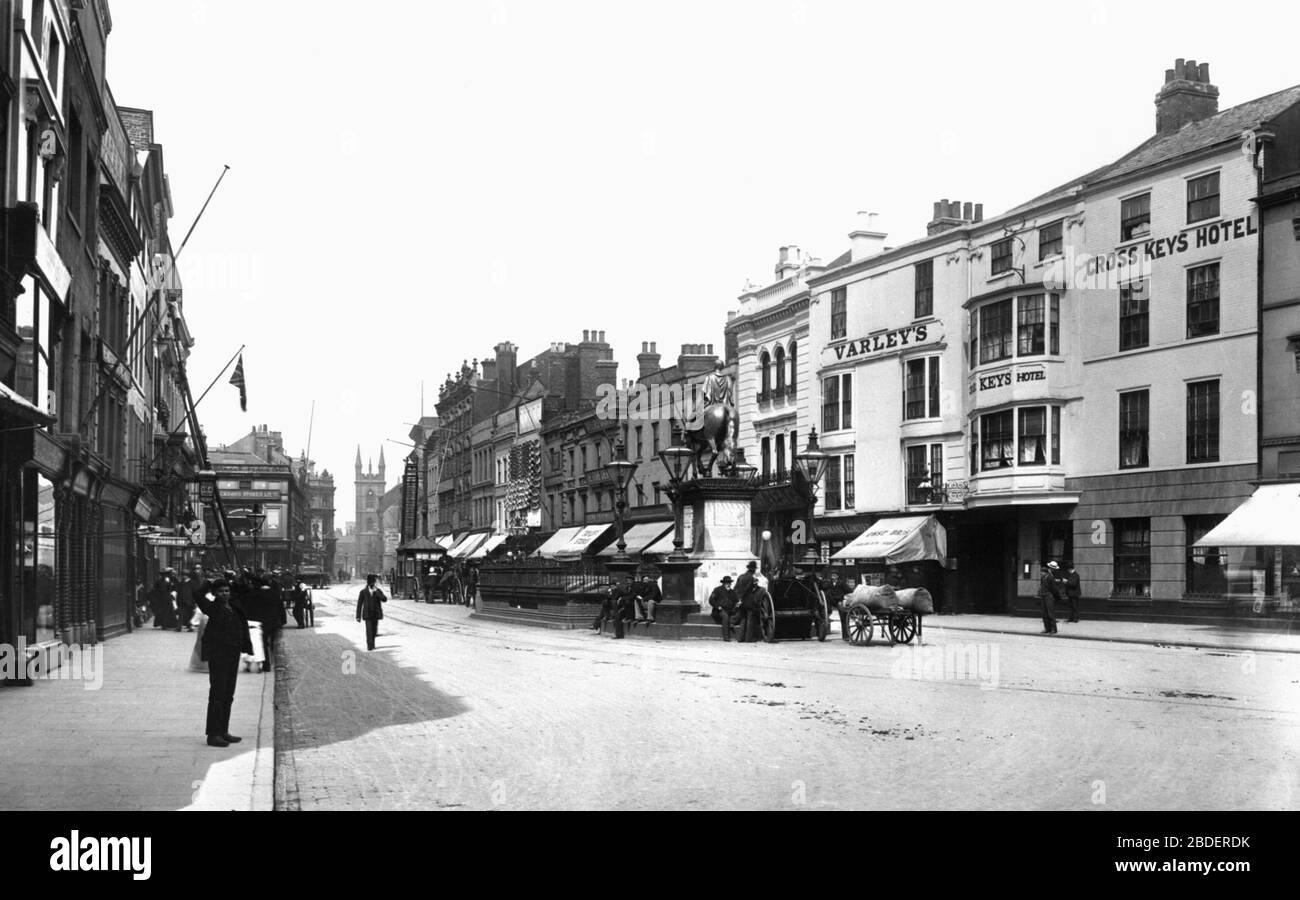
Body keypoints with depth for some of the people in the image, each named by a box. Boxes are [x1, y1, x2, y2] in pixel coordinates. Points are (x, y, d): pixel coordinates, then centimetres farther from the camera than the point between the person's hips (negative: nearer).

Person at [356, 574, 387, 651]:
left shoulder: (378, 591, 1)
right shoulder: (363, 592, -2)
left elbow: (385, 600, -13)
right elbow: (359, 604, 0)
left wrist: (376, 592, -22)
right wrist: (358, 616, -3)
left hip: (376, 614, 2)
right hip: (367, 613, -2)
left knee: (374, 630, 8)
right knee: (369, 630, -13)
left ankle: (372, 644, 30)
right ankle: (370, 646, -13)